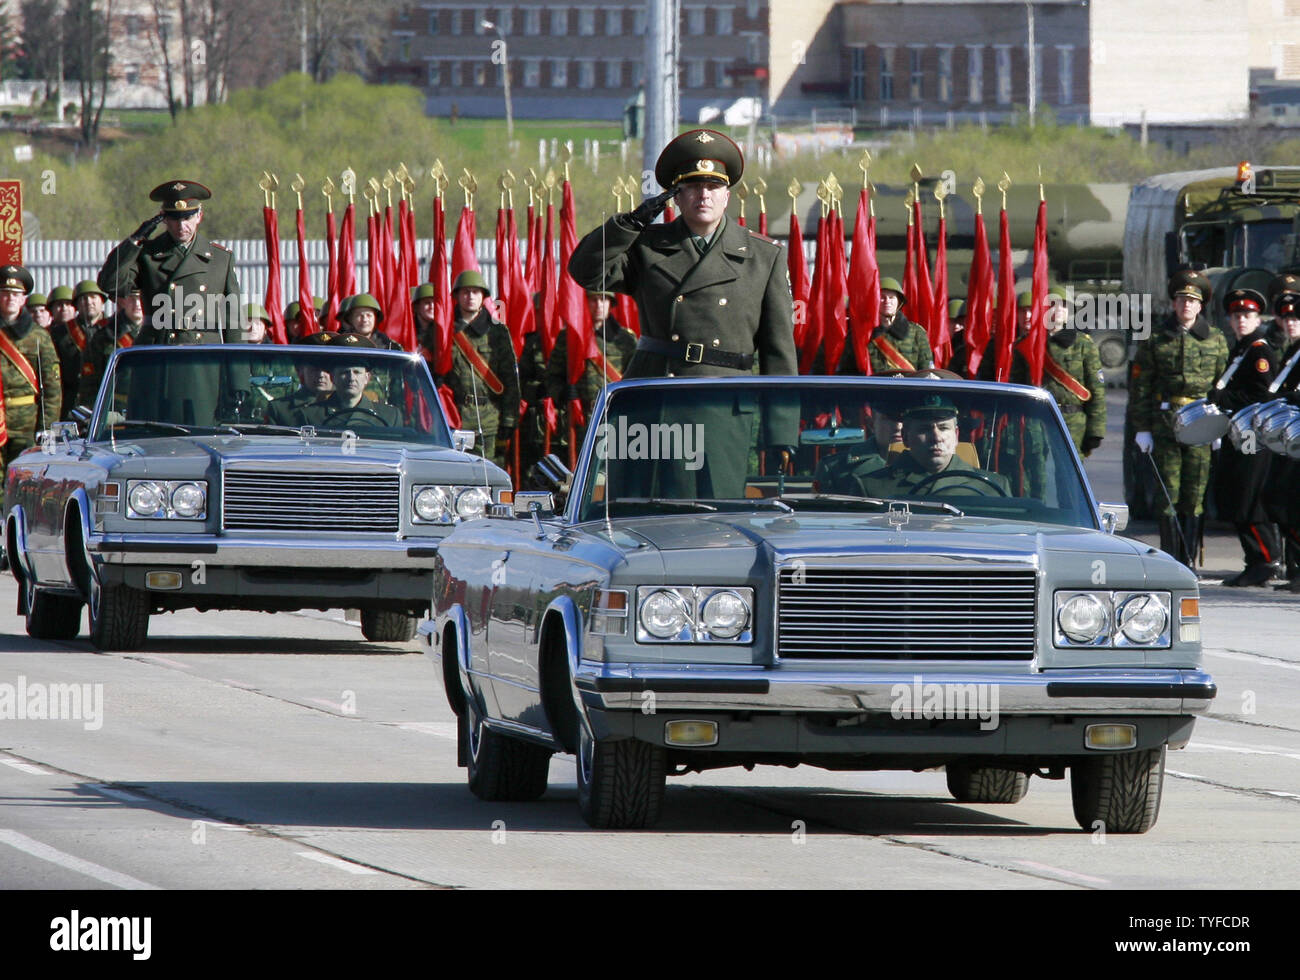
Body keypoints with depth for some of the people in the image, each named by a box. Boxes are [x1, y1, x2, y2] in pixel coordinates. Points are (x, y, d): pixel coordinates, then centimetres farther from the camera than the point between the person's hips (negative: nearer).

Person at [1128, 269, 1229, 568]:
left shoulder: (1215, 341, 9)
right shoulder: (1155, 339, 6)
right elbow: (1139, 386, 6)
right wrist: (1141, 428, 1)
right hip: (1164, 426, -1)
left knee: (1195, 496, 1)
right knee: (1169, 495, -3)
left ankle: (1188, 560, 8)